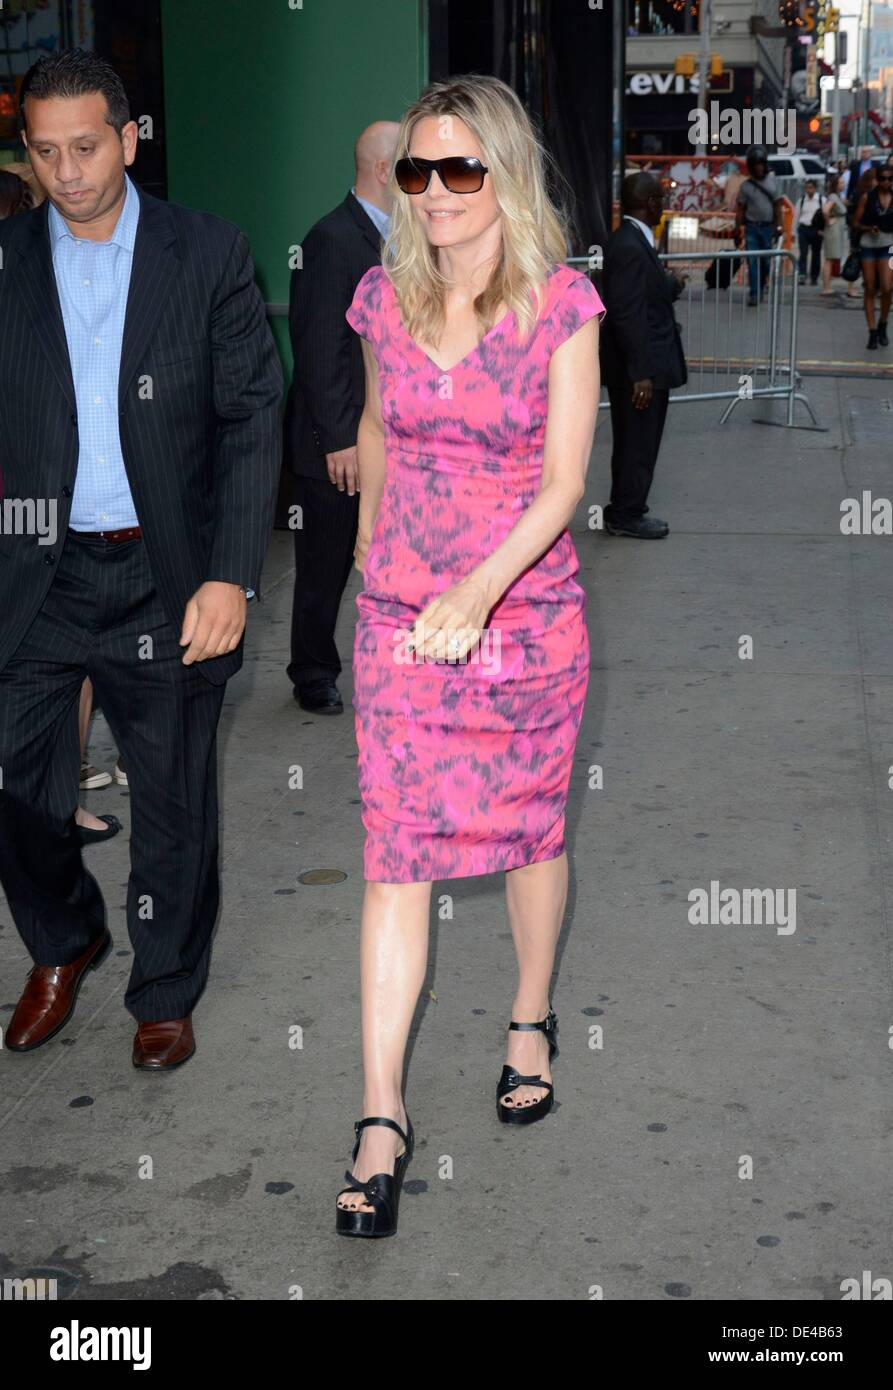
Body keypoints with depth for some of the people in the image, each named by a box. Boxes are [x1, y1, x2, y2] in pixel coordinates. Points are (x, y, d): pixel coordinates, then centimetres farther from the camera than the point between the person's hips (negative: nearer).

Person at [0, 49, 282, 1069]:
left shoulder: (208, 254, -3)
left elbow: (251, 419, -4)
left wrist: (231, 575, -12)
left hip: (164, 577, -1)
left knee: (173, 803, 10)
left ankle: (165, 994, 31)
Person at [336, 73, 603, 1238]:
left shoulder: (562, 304, -9)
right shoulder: (385, 297, 1)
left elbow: (564, 481, -14)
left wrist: (481, 588, -28)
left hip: (528, 610, -2)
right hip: (402, 618, 2)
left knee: (531, 831, 14)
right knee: (395, 857, -2)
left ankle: (531, 1022, 40)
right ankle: (381, 1118, 4)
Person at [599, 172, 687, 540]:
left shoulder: (633, 241, 9)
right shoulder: (629, 248, -22)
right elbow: (627, 314, -25)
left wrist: (672, 285, 37)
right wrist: (641, 374, -25)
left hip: (645, 365, 10)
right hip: (639, 369, -10)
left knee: (636, 442, 19)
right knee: (637, 443, 2)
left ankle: (625, 510, 30)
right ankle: (627, 515, 13)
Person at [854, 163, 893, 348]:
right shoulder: (867, 197, 0)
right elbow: (855, 224, 2)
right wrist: (868, 228, -15)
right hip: (868, 245, 0)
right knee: (870, 290, 3)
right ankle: (872, 333, 9)